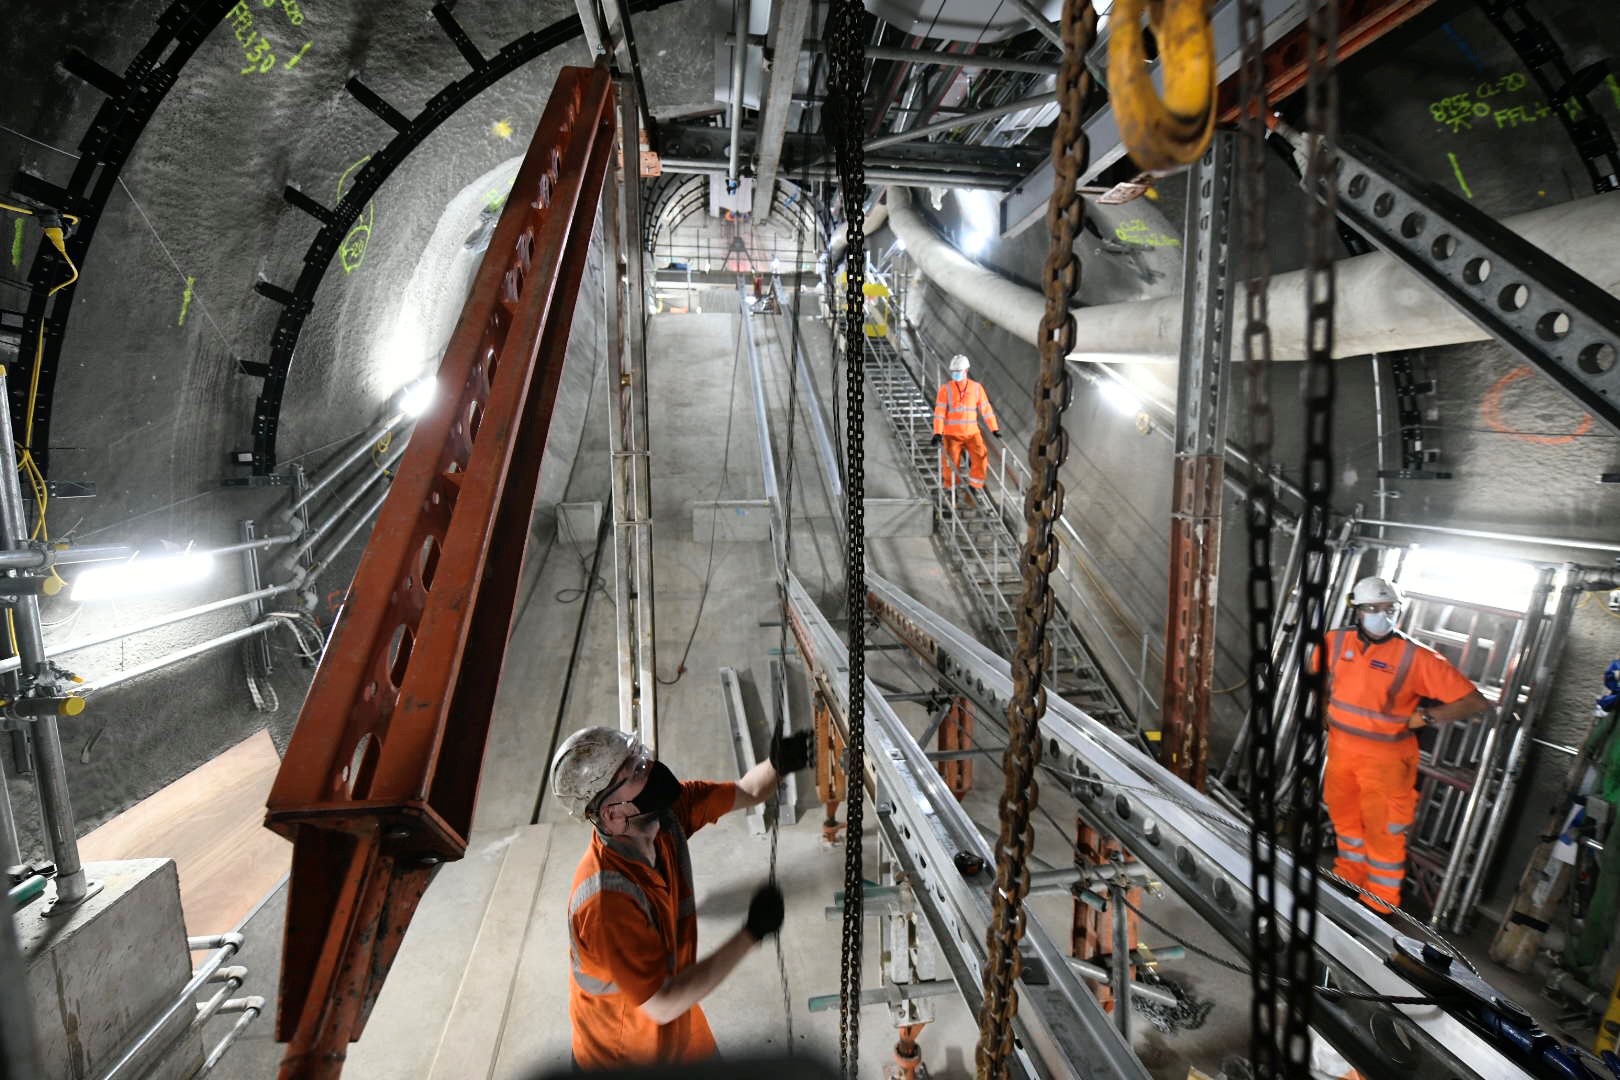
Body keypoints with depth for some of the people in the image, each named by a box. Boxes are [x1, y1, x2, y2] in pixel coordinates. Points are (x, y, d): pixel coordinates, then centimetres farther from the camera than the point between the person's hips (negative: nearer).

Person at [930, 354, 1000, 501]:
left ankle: (974, 486, 2)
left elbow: (985, 409, 7)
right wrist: (937, 433, -20)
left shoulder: (976, 388, 2)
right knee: (952, 463, 0)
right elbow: (939, 412, -10)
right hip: (952, 434, -2)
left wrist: (994, 429, 6)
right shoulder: (945, 389, -5)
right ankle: (949, 487, 25)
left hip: (972, 432, 2)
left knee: (981, 456, -15)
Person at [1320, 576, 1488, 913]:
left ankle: (1379, 905, 27)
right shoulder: (1336, 641, -5)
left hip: (1385, 758, -4)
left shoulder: (1416, 657, -18)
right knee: (1344, 815, 23)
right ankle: (1349, 875, 46)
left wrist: (1423, 718, -18)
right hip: (1340, 748, 5)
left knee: (1383, 831, 8)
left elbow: (1474, 701, -16)